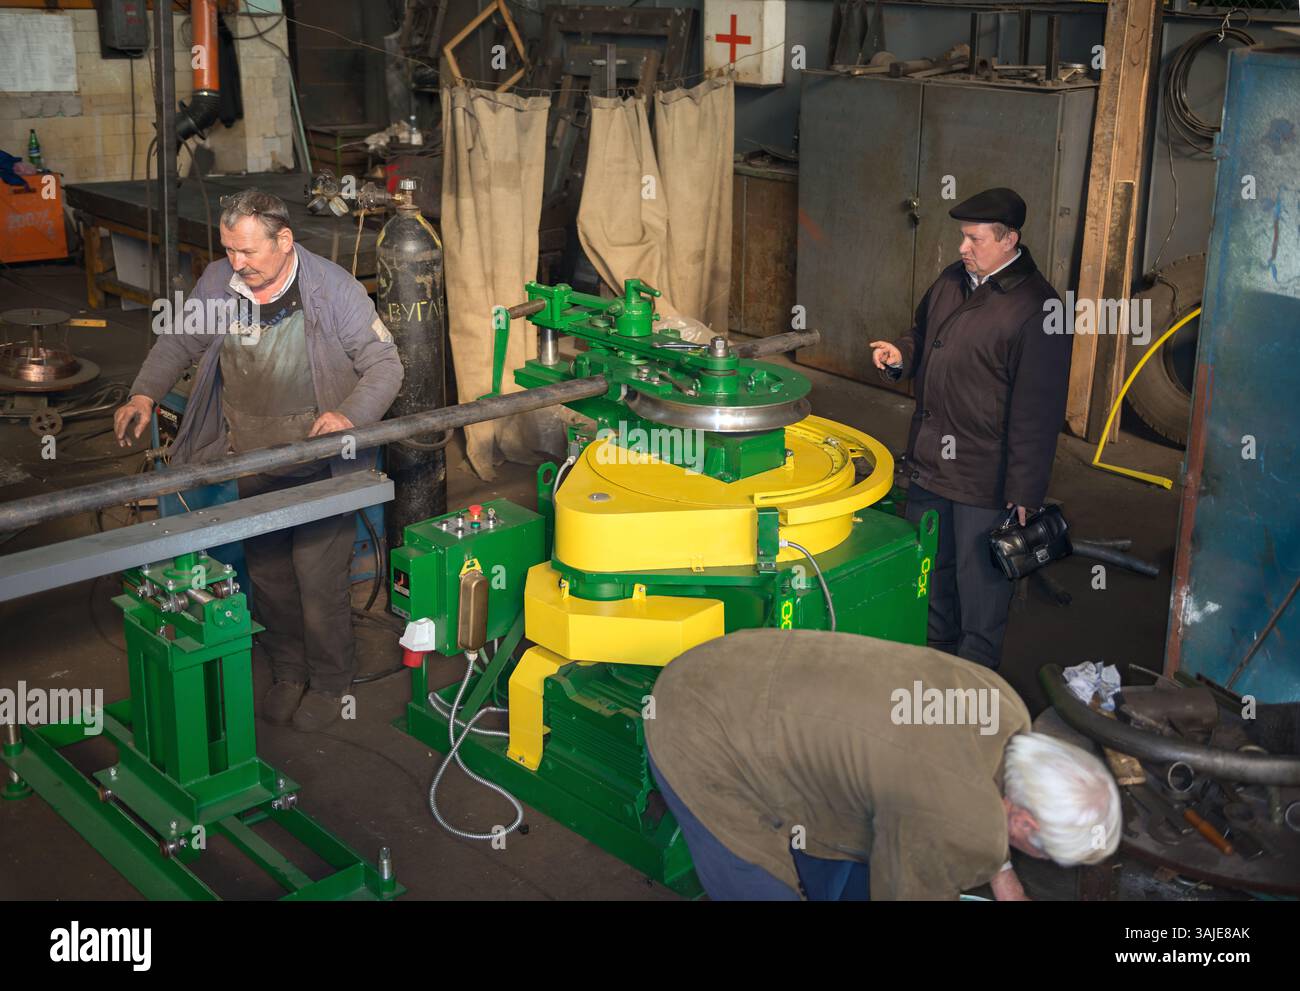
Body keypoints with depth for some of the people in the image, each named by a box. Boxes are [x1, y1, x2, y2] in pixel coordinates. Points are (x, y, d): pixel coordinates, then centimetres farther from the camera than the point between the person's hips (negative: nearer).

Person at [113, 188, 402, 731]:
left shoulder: (334, 289, -14)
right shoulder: (217, 282, -3)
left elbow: (385, 364, -10)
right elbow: (177, 341, 13)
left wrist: (350, 415, -27)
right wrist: (145, 394, -3)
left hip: (319, 467, -4)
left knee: (320, 580, 2)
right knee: (268, 575, 15)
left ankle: (328, 680, 25)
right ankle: (287, 671, 35)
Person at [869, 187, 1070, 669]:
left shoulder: (1036, 307, -19)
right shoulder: (951, 281, 6)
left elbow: (1037, 410, -19)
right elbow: (922, 334, 26)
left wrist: (1024, 491, -19)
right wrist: (900, 353, 2)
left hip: (985, 476, -8)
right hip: (929, 461, 8)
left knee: (980, 584, 6)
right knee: (930, 568, 22)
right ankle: (935, 653, 42)